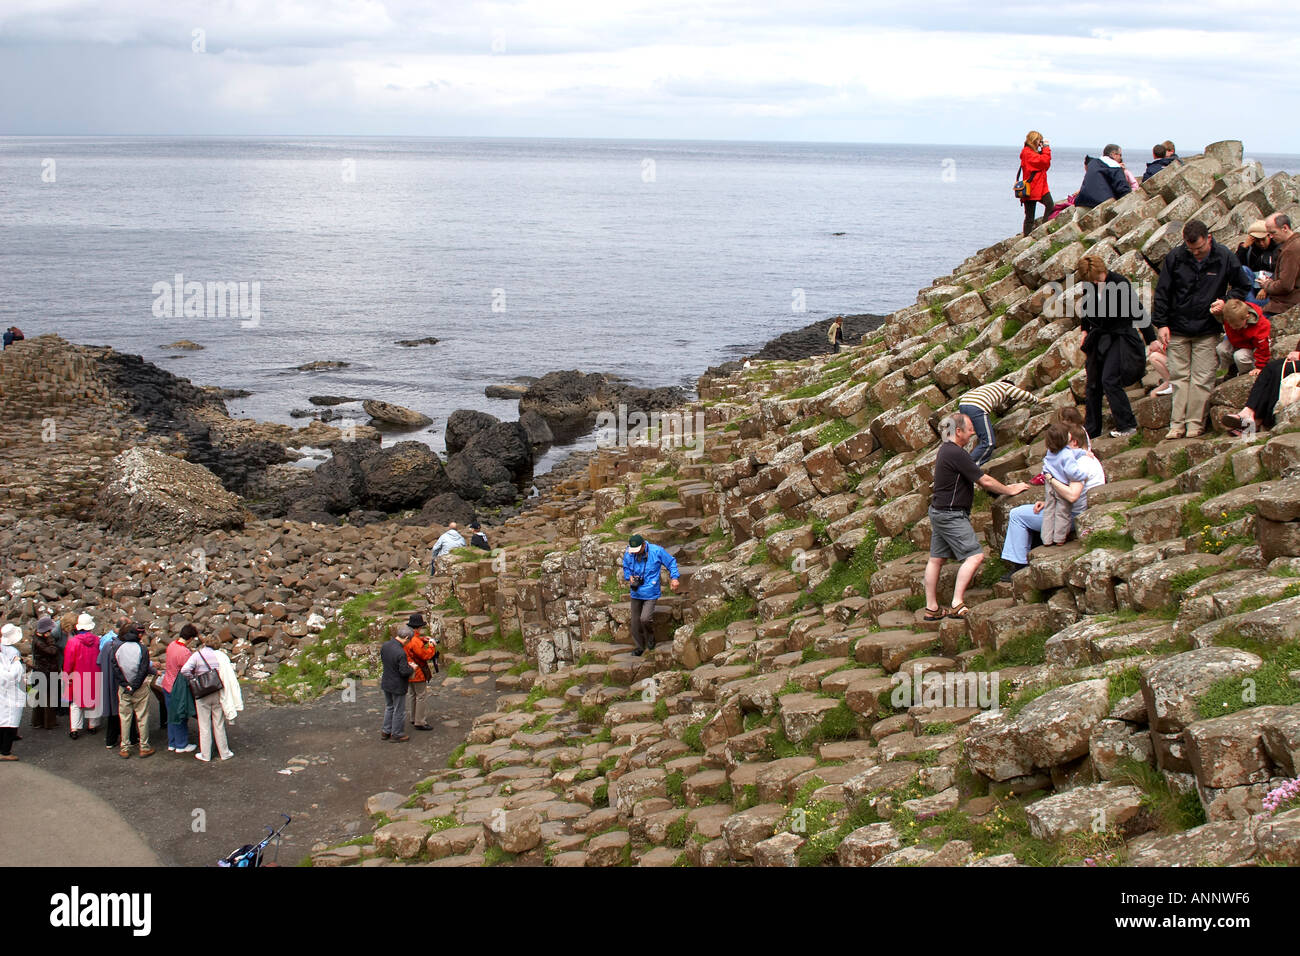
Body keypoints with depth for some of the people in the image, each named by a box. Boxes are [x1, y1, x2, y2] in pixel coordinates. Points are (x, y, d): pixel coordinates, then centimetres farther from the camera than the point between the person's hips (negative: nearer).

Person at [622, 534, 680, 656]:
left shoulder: (656, 551, -13)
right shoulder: (628, 554, -2)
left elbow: (671, 562, 2)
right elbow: (626, 567, 19)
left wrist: (674, 577, -7)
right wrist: (629, 577, -2)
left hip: (650, 592, -5)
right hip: (636, 593, 5)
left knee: (645, 619, -21)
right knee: (635, 622, 8)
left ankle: (650, 637, 10)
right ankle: (639, 647, 27)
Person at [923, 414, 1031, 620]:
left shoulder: (946, 449, 13)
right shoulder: (956, 453, -20)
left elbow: (977, 479, 21)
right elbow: (984, 481, -15)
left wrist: (1004, 487, 18)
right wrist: (1010, 490, -1)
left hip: (939, 511, 11)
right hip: (951, 515, -11)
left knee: (936, 559, 12)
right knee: (975, 556, -12)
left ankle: (931, 608, 17)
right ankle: (957, 605, -16)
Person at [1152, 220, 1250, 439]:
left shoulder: (1225, 257, -4)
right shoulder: (1175, 257, -2)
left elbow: (1241, 287, 8)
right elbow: (1162, 292, 4)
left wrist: (1226, 302, -11)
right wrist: (1162, 323, -2)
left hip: (1207, 331, -1)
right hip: (1178, 329, 1)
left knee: (1202, 379, -2)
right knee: (1179, 377, 3)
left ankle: (1196, 423, 4)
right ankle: (1177, 423, 6)